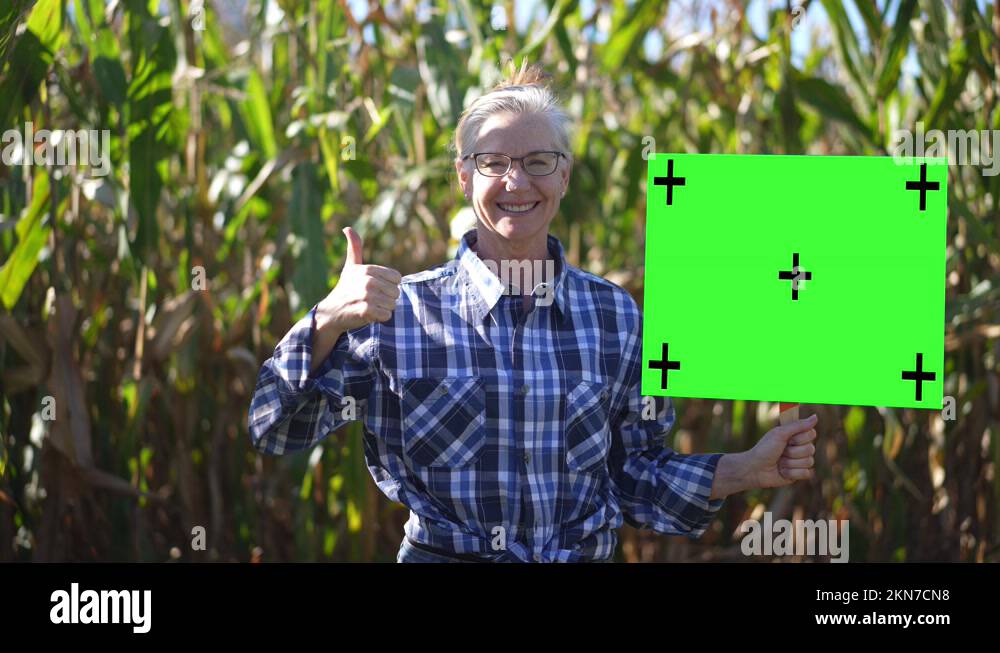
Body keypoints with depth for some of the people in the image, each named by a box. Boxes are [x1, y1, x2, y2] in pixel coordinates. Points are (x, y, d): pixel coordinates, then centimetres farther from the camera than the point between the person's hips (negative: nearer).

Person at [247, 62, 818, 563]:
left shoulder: (615, 315, 0)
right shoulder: (403, 310, -7)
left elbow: (635, 475, 7)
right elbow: (277, 431, -12)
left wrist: (745, 471, -7)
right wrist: (330, 321, -28)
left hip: (584, 557, 2)